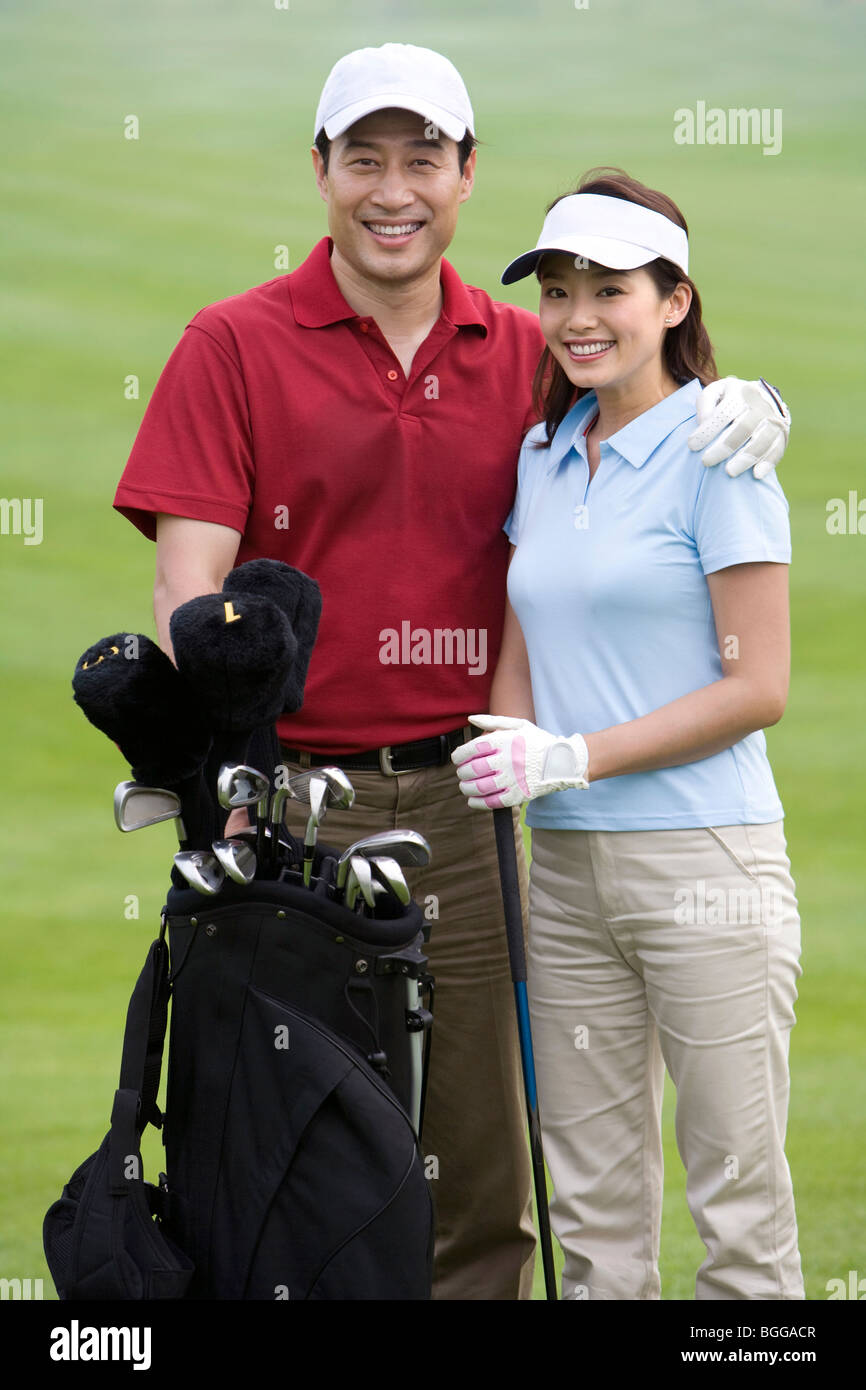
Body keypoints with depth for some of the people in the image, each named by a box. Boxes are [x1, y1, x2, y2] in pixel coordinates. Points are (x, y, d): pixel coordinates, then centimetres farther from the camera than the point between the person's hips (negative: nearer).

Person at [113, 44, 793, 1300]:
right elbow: (189, 580, -7)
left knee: (481, 1173, 6)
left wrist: (742, 412, -2)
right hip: (289, 803, -3)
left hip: (460, 802, 3)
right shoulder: (235, 346, 0)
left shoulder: (524, 354, 9)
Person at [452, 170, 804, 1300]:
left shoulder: (716, 454, -7)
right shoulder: (543, 458, 12)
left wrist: (571, 757, -14)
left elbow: (758, 688, -10)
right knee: (593, 1204, 9)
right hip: (567, 864, 6)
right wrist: (505, 761, -2)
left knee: (739, 1198, -1)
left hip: (704, 860, -6)